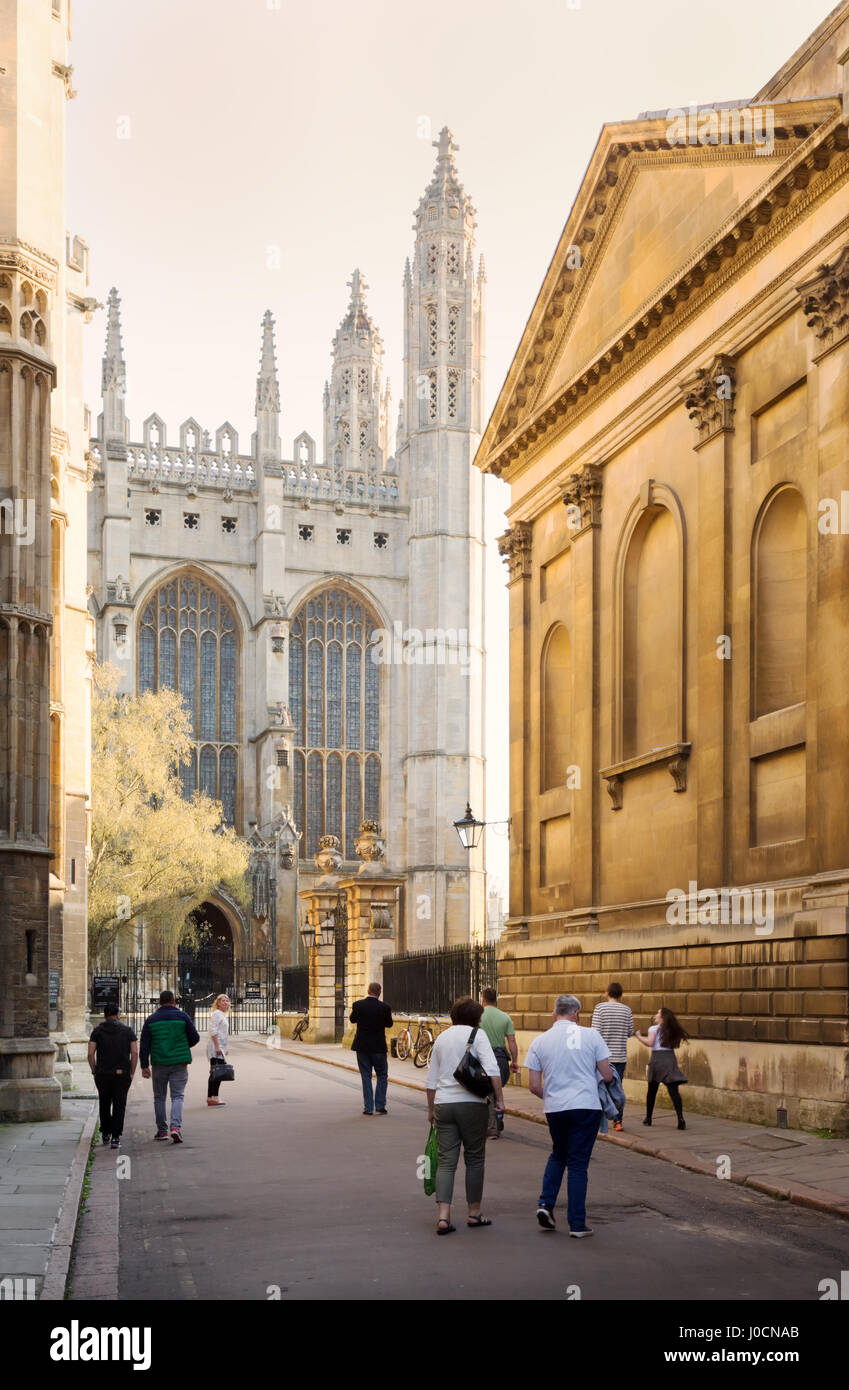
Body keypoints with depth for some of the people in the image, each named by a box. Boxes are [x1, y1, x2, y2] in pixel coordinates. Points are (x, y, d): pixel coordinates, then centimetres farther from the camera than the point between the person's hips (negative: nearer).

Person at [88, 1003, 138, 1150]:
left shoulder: (97, 1031, 3)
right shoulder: (127, 1031, 4)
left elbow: (90, 1054, -4)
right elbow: (135, 1053, -4)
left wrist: (94, 1071, 6)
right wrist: (132, 1073, 3)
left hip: (103, 1074, 1)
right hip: (122, 1074, -1)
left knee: (104, 1104, 18)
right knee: (119, 1106, 3)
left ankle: (105, 1134, 25)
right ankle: (115, 1138, -5)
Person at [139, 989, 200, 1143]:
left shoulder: (151, 1020, 2)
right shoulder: (182, 1017, -1)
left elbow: (144, 1045, 0)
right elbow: (195, 1038, 0)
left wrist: (144, 1065, 3)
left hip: (159, 1064, 1)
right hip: (179, 1063, -1)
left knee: (159, 1097, 14)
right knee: (177, 1096, 1)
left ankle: (162, 1130, 19)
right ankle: (176, 1127, -18)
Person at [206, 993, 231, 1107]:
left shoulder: (223, 1015, 21)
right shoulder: (216, 1014, -9)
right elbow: (213, 1031, -18)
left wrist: (224, 1049, 25)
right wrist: (217, 1046, -22)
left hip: (220, 1047, 10)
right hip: (216, 1047, -10)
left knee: (215, 1073, 10)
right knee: (217, 1072, -13)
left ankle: (210, 1097, 12)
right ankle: (213, 1097, -14)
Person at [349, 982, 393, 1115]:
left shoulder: (358, 1005, -9)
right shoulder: (384, 1007, -11)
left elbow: (352, 1019, 7)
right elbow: (389, 1024, 1)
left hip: (362, 1047, 1)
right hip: (378, 1047, -1)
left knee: (366, 1077, 8)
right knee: (382, 1076, 13)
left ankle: (368, 1107, 7)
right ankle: (380, 1105, 7)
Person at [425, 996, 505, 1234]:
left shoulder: (442, 1037, 13)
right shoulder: (477, 1034, -2)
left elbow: (431, 1080, 17)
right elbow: (492, 1070, -16)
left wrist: (431, 1109, 25)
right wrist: (499, 1099, -10)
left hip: (443, 1104, 4)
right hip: (471, 1104, -4)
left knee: (446, 1161, 3)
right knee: (475, 1158, 10)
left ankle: (443, 1216, -8)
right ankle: (474, 1213, 18)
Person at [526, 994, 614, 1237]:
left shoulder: (540, 1042, 2)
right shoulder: (591, 1036, -3)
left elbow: (535, 1086, 2)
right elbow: (607, 1076, 0)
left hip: (554, 1108, 2)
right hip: (586, 1107, -2)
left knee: (558, 1155, 24)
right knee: (578, 1163, 5)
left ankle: (546, 1203, 10)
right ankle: (577, 1224, 7)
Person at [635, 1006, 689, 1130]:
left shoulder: (654, 1028, 1)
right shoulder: (672, 1030, 15)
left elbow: (650, 1043, -10)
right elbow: (674, 1044, 8)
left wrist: (639, 1036, 4)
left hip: (657, 1057, -3)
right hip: (670, 1058, 3)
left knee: (652, 1090, 10)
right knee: (674, 1090, -6)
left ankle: (648, 1118, 17)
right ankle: (681, 1119, -19)